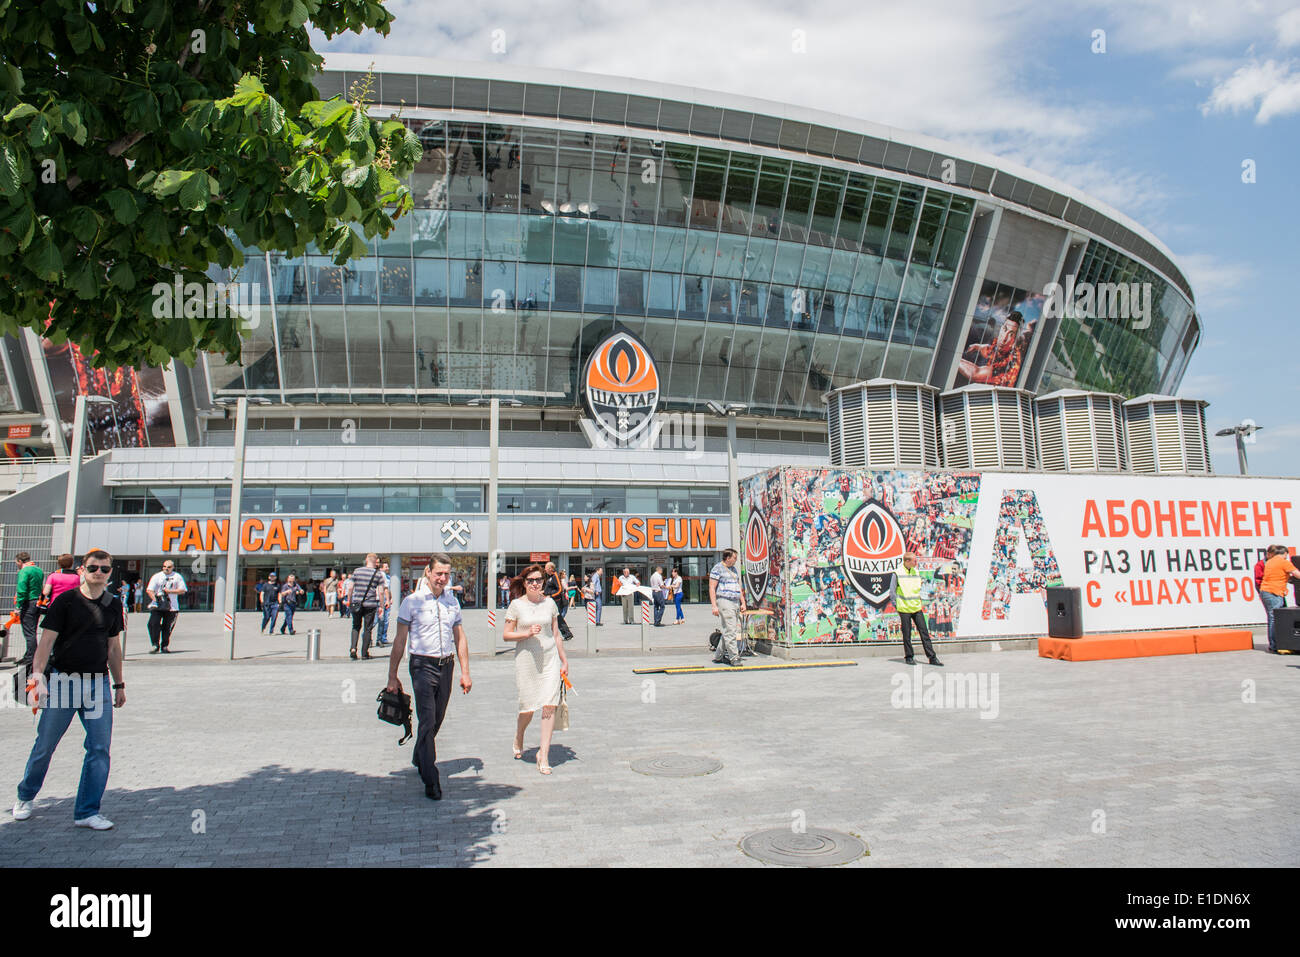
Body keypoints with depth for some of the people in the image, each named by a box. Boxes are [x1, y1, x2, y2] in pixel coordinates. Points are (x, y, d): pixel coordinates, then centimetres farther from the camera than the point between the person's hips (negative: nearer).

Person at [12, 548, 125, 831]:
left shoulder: (113, 605, 9)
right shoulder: (66, 601, -4)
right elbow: (47, 641, -9)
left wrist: (119, 684, 18)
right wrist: (38, 675, -22)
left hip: (98, 682, 3)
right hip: (62, 681, -3)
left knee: (100, 748, -1)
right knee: (45, 745, 8)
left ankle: (87, 812, 9)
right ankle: (25, 797, 34)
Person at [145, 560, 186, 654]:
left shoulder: (177, 577, 8)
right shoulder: (157, 576, 8)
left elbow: (182, 590, 4)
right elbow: (149, 590, 1)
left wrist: (170, 591, -9)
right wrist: (155, 599, -14)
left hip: (171, 606, 0)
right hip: (157, 606, 0)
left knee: (167, 627, 2)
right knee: (154, 624, -11)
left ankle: (164, 646, 15)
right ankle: (155, 645, -2)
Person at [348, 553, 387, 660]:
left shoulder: (357, 571, 4)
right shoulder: (378, 574, -2)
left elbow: (351, 588, 6)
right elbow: (381, 592, -4)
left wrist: (349, 600, 16)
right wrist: (381, 606, 4)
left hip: (356, 603, 2)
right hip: (370, 604, -2)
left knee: (356, 627, 16)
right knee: (368, 629, 7)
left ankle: (353, 648, -2)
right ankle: (364, 653, 9)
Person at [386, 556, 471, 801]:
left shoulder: (452, 601, 9)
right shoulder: (412, 601, -5)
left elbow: (460, 638, 14)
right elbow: (400, 640, -1)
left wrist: (465, 672, 10)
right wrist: (392, 676, -1)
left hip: (446, 665, 5)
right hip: (423, 665, -5)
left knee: (437, 720, 14)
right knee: (427, 722, -9)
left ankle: (419, 760, 38)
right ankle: (431, 781, -5)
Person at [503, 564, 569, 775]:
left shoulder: (550, 603, 6)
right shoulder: (517, 605, -2)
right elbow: (506, 635, 0)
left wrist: (564, 660, 15)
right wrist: (527, 633, -16)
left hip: (550, 658, 2)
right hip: (526, 660, -2)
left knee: (549, 705, -8)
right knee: (528, 708, 4)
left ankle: (544, 754, 0)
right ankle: (518, 739, 36)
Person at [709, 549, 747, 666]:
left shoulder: (734, 569, 20)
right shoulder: (717, 569, -5)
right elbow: (712, 588, -10)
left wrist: (743, 603, 16)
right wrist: (714, 605, -17)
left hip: (735, 603, 8)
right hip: (724, 601, -8)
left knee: (727, 631, 9)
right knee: (730, 631, -12)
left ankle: (719, 656, 17)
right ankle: (734, 658, -10)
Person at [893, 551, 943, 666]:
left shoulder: (916, 572, 10)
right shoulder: (897, 574, -6)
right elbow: (893, 592, -3)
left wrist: (920, 603, 13)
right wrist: (896, 606, -7)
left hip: (917, 608, 4)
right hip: (904, 609, -4)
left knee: (924, 632, 1)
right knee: (907, 634, 3)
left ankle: (932, 657, 4)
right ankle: (908, 657, 15)